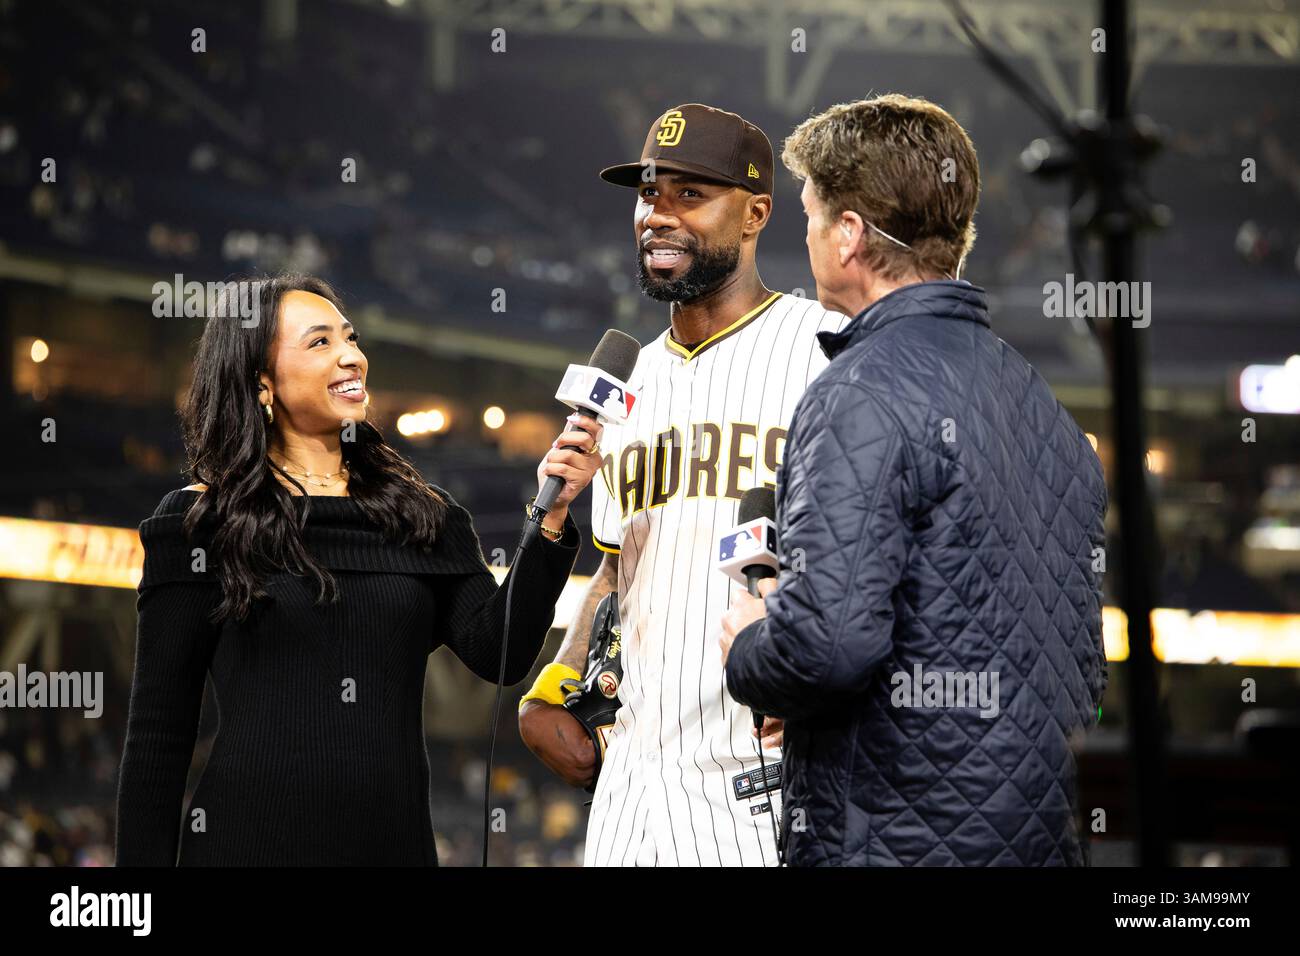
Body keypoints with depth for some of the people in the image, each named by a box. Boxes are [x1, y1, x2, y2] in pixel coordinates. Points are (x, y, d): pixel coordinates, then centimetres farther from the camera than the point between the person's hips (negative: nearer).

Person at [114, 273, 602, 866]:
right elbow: (157, 735, -1)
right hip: (249, 839, -3)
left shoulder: (421, 516, 10)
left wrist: (551, 517, -12)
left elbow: (500, 654, -2)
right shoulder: (200, 523, 0)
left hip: (396, 840, 3)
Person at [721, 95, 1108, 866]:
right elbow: (1086, 669, 17)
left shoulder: (862, 396, -13)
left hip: (896, 838, -8)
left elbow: (830, 638, -24)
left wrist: (748, 650, -4)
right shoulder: (1040, 397, 14)